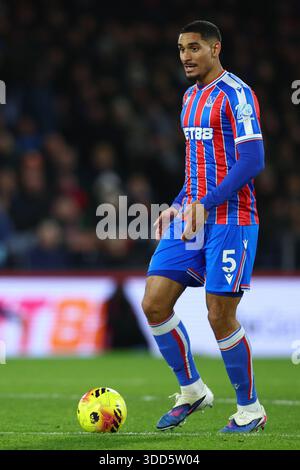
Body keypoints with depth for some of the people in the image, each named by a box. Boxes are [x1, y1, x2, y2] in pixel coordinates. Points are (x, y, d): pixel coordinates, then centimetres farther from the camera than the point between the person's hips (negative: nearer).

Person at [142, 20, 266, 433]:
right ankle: (191, 391, 16)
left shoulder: (235, 93, -11)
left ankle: (250, 409, 11)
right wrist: (177, 205, 15)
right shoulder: (191, 97, 16)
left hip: (230, 220, -8)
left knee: (220, 317, -6)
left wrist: (206, 204, -22)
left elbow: (252, 160, -18)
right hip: (193, 215, 8)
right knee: (154, 304, 0)